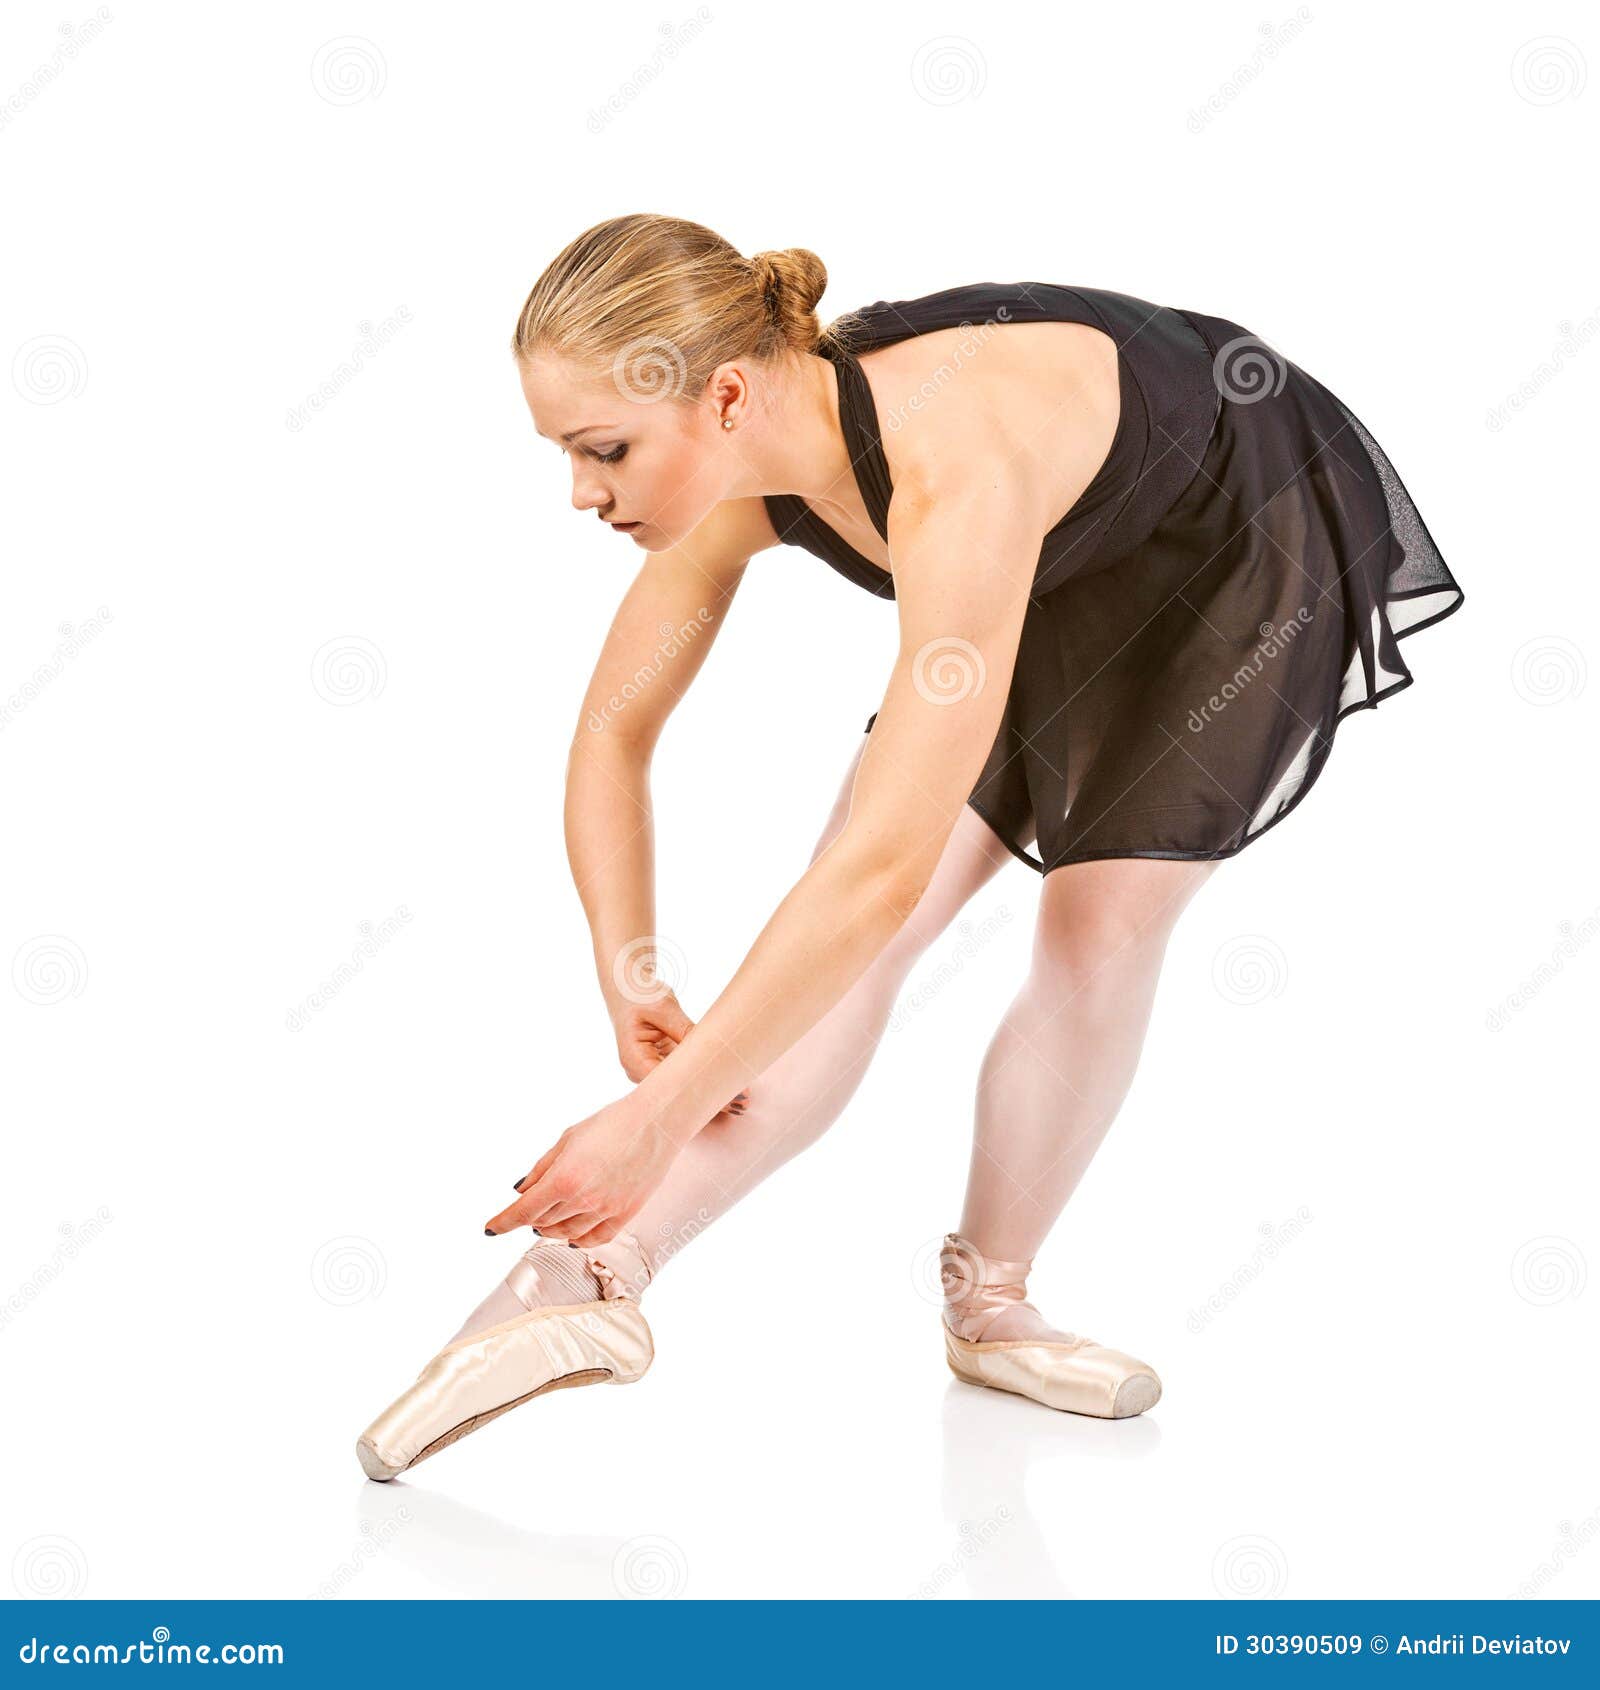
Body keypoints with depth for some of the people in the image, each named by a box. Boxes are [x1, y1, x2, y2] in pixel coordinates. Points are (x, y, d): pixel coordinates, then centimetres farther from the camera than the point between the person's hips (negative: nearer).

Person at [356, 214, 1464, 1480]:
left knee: (1105, 922, -10)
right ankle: (596, 1278, -16)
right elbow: (613, 738, -9)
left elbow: (884, 864, -47)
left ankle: (988, 1300, 10)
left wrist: (659, 1114, -43)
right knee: (863, 934, -10)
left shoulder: (955, 470, -45)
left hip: (1249, 548, -5)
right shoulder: (736, 474, -23)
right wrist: (633, 992, -20)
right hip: (1066, 566, 5)